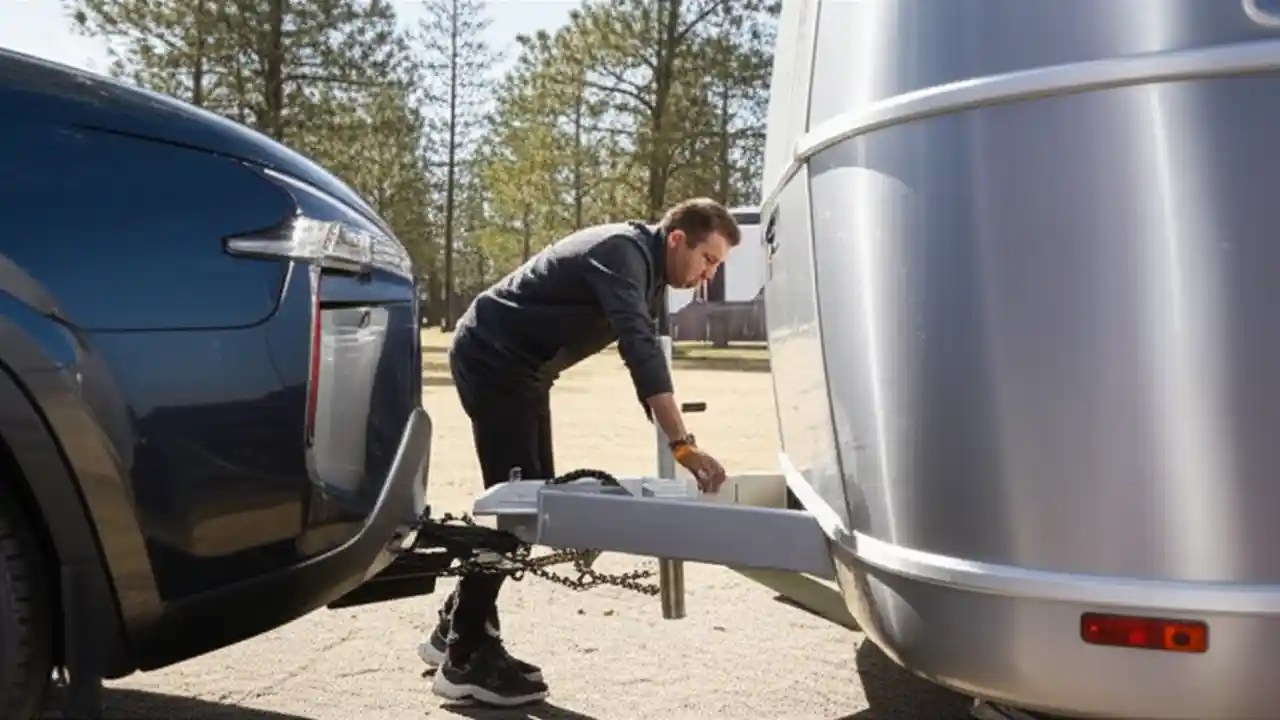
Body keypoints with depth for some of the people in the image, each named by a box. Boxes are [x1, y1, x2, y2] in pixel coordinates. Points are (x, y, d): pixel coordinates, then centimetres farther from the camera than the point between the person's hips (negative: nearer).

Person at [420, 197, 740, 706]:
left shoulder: (647, 271, 10)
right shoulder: (624, 249, -20)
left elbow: (643, 351, 17)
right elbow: (639, 347, -34)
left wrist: (668, 436, 8)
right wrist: (683, 446, -41)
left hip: (520, 368, 10)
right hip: (491, 356, -10)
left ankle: (457, 626, 20)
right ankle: (466, 659, -3)